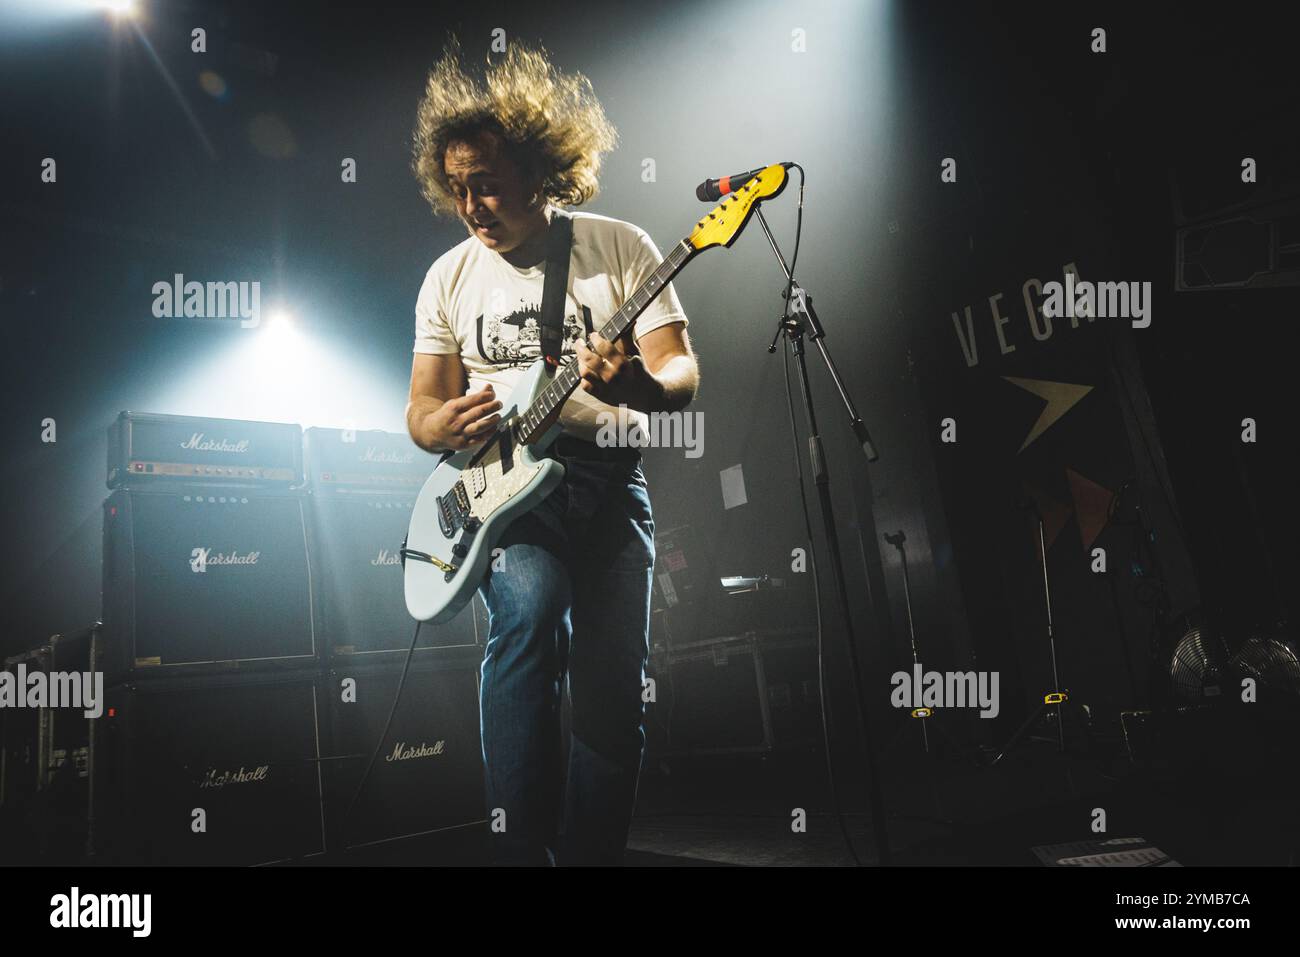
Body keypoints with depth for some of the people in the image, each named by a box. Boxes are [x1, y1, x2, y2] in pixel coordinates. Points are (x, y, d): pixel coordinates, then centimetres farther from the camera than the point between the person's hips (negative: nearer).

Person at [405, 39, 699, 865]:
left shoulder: (620, 248, 2)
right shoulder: (450, 276, 11)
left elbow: (684, 376, -3)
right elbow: (423, 403, 15)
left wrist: (642, 387, -27)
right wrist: (440, 425, -10)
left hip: (607, 472, 0)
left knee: (615, 684, -8)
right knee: (531, 610, -29)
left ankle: (590, 851, 14)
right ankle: (519, 845, -16)